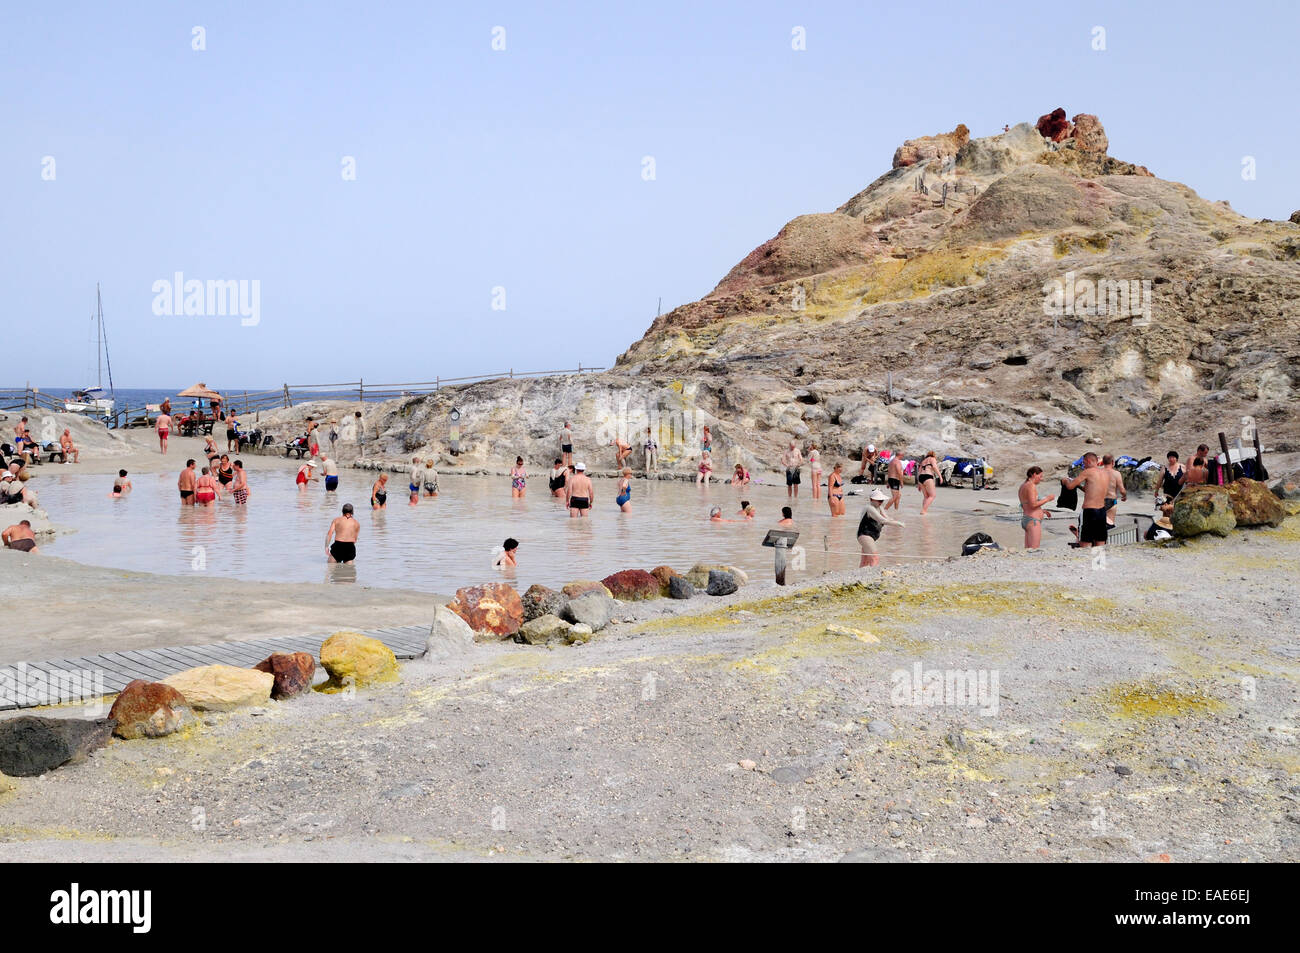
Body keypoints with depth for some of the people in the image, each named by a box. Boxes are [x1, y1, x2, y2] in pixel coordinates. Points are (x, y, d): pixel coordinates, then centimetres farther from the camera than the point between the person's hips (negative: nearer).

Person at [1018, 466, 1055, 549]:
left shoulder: (1023, 485, 17)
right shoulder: (1031, 485, -12)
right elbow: (1033, 504, -20)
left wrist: (1041, 511, 23)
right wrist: (1047, 499, -10)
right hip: (1033, 520, -10)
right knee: (1034, 551, -15)